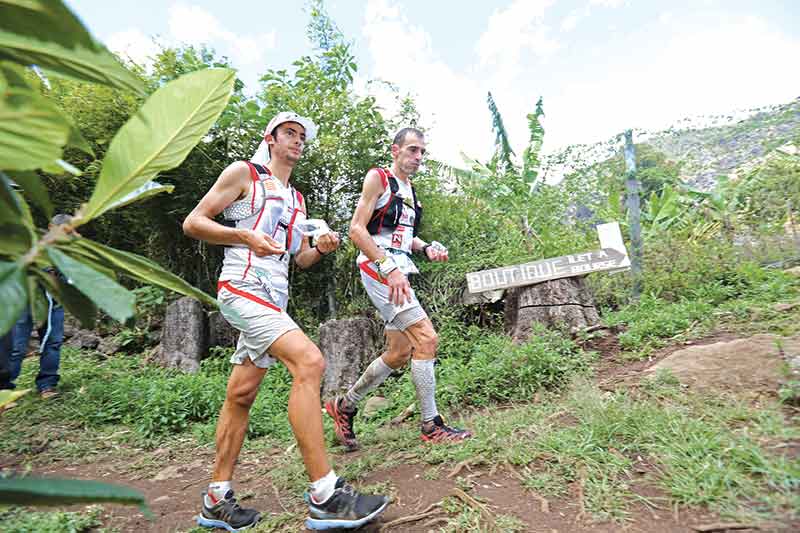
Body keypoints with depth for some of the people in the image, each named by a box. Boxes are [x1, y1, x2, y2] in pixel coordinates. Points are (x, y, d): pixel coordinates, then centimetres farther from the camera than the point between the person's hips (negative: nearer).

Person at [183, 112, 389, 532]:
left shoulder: (297, 198, 24)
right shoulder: (243, 173, 4)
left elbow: (300, 258, 24)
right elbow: (193, 223, -1)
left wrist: (320, 249, 2)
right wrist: (244, 236, -16)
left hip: (274, 299, 8)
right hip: (243, 288, -8)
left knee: (241, 395, 9)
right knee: (309, 360, -24)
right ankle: (324, 497, -19)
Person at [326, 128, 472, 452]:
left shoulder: (410, 191, 21)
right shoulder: (378, 178, -3)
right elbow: (356, 230, -12)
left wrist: (426, 248, 7)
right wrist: (389, 268, -21)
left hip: (398, 272, 9)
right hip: (377, 269, -9)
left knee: (400, 353, 10)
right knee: (425, 337, -15)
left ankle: (344, 406, 25)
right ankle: (431, 426, 0)